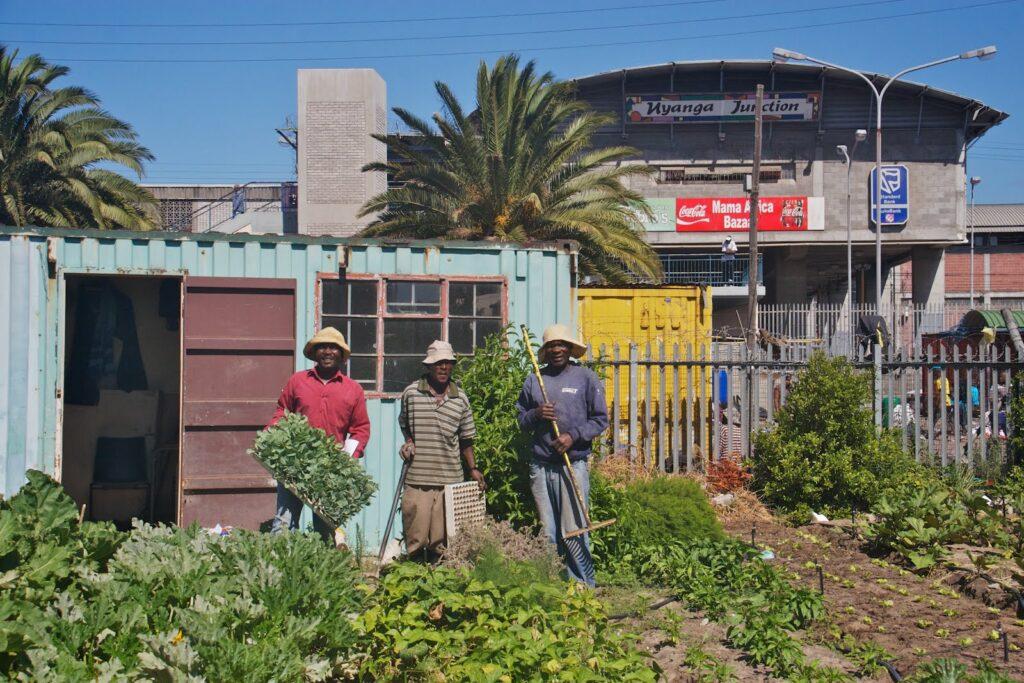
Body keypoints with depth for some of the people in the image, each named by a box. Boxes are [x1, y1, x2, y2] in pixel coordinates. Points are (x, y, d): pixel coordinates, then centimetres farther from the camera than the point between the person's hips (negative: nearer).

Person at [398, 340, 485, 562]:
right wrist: (408, 442, 1)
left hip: (451, 478, 2)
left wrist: (473, 468, 7)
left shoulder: (460, 398, 7)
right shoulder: (411, 393, 2)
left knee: (441, 541, 5)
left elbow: (465, 439, 13)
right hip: (417, 478, -1)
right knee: (416, 540, 1)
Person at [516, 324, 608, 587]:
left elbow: (600, 419, 3)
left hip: (574, 464, -3)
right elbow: (521, 420, 17)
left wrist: (573, 436, -10)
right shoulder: (533, 381, 12)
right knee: (547, 533, 7)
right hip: (541, 466, 3)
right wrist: (536, 415, -4)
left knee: (573, 532, -6)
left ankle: (583, 586, 4)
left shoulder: (586, 378, 4)